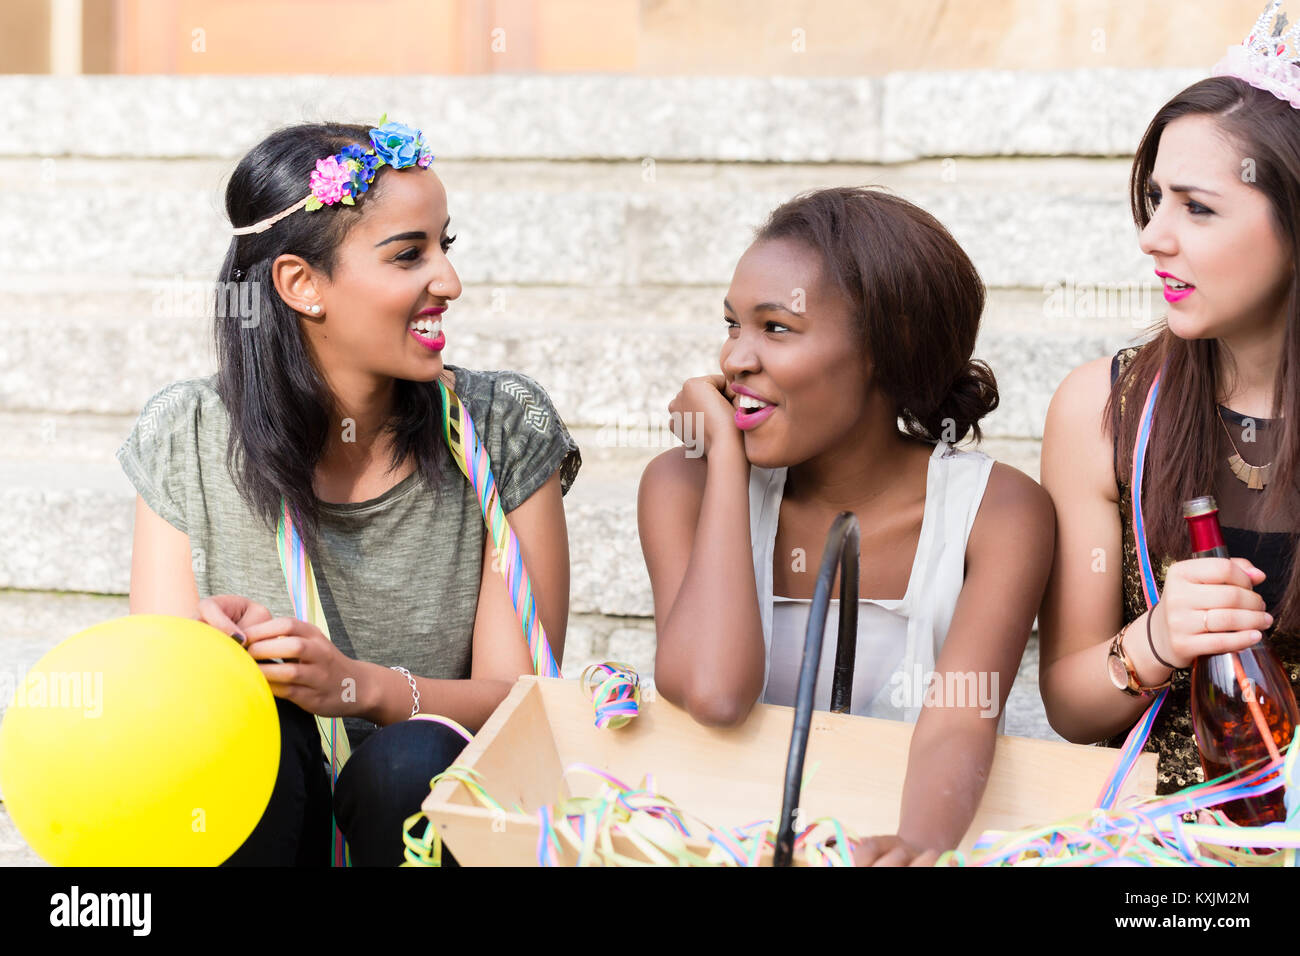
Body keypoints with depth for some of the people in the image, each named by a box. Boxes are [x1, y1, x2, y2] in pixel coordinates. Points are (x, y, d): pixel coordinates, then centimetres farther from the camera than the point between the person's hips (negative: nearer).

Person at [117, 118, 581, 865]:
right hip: (250, 810, 0)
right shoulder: (186, 440, -3)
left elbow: (520, 698, -8)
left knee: (413, 760, -32)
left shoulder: (505, 430, -4)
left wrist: (359, 685, -28)